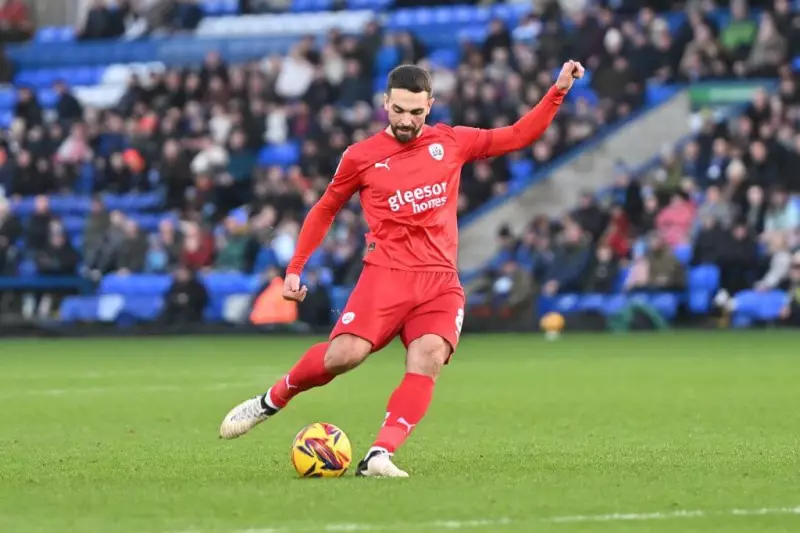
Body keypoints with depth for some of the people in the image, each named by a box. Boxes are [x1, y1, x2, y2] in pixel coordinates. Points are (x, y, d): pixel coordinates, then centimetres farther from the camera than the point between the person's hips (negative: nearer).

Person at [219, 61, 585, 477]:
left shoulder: (451, 142, 11)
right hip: (386, 274, -2)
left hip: (441, 282, 2)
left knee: (428, 360, -24)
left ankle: (380, 455, -30)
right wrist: (295, 268, 14)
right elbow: (324, 210, 17)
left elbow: (518, 136, 18)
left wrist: (558, 91, 9)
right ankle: (270, 402, 4)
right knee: (345, 354, -22)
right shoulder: (361, 157, 6)